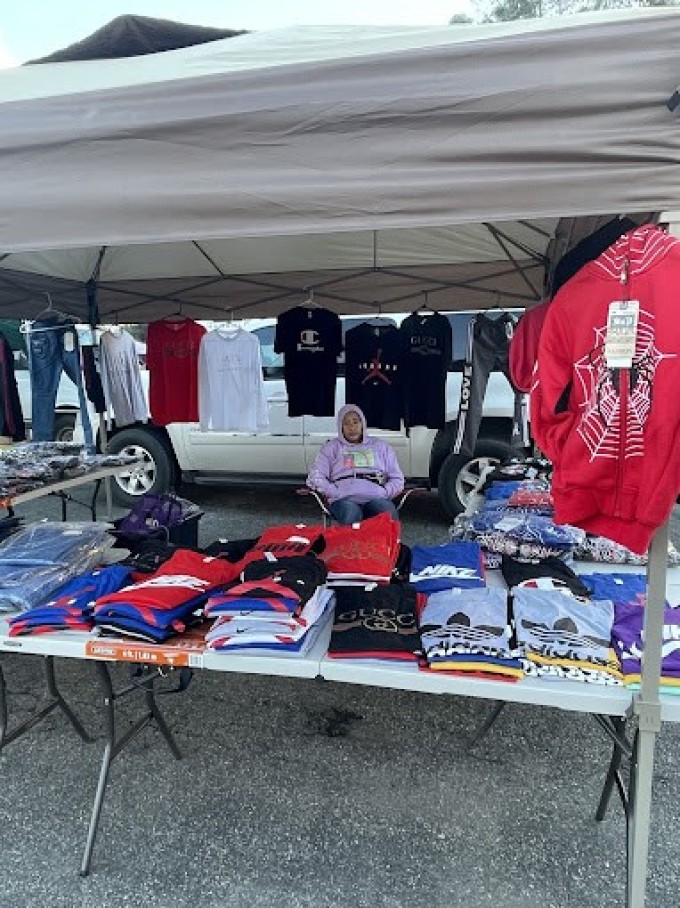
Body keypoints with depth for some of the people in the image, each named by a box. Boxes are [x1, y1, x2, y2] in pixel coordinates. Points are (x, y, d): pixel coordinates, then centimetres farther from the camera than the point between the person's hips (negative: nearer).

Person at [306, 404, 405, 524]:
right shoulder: (331, 448, 21)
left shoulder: (381, 446, 25)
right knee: (350, 520, -39)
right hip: (345, 499, -1)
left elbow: (397, 479, 21)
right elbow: (315, 477, 9)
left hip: (376, 498, 1)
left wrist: (384, 493, 0)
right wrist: (337, 494, -5)